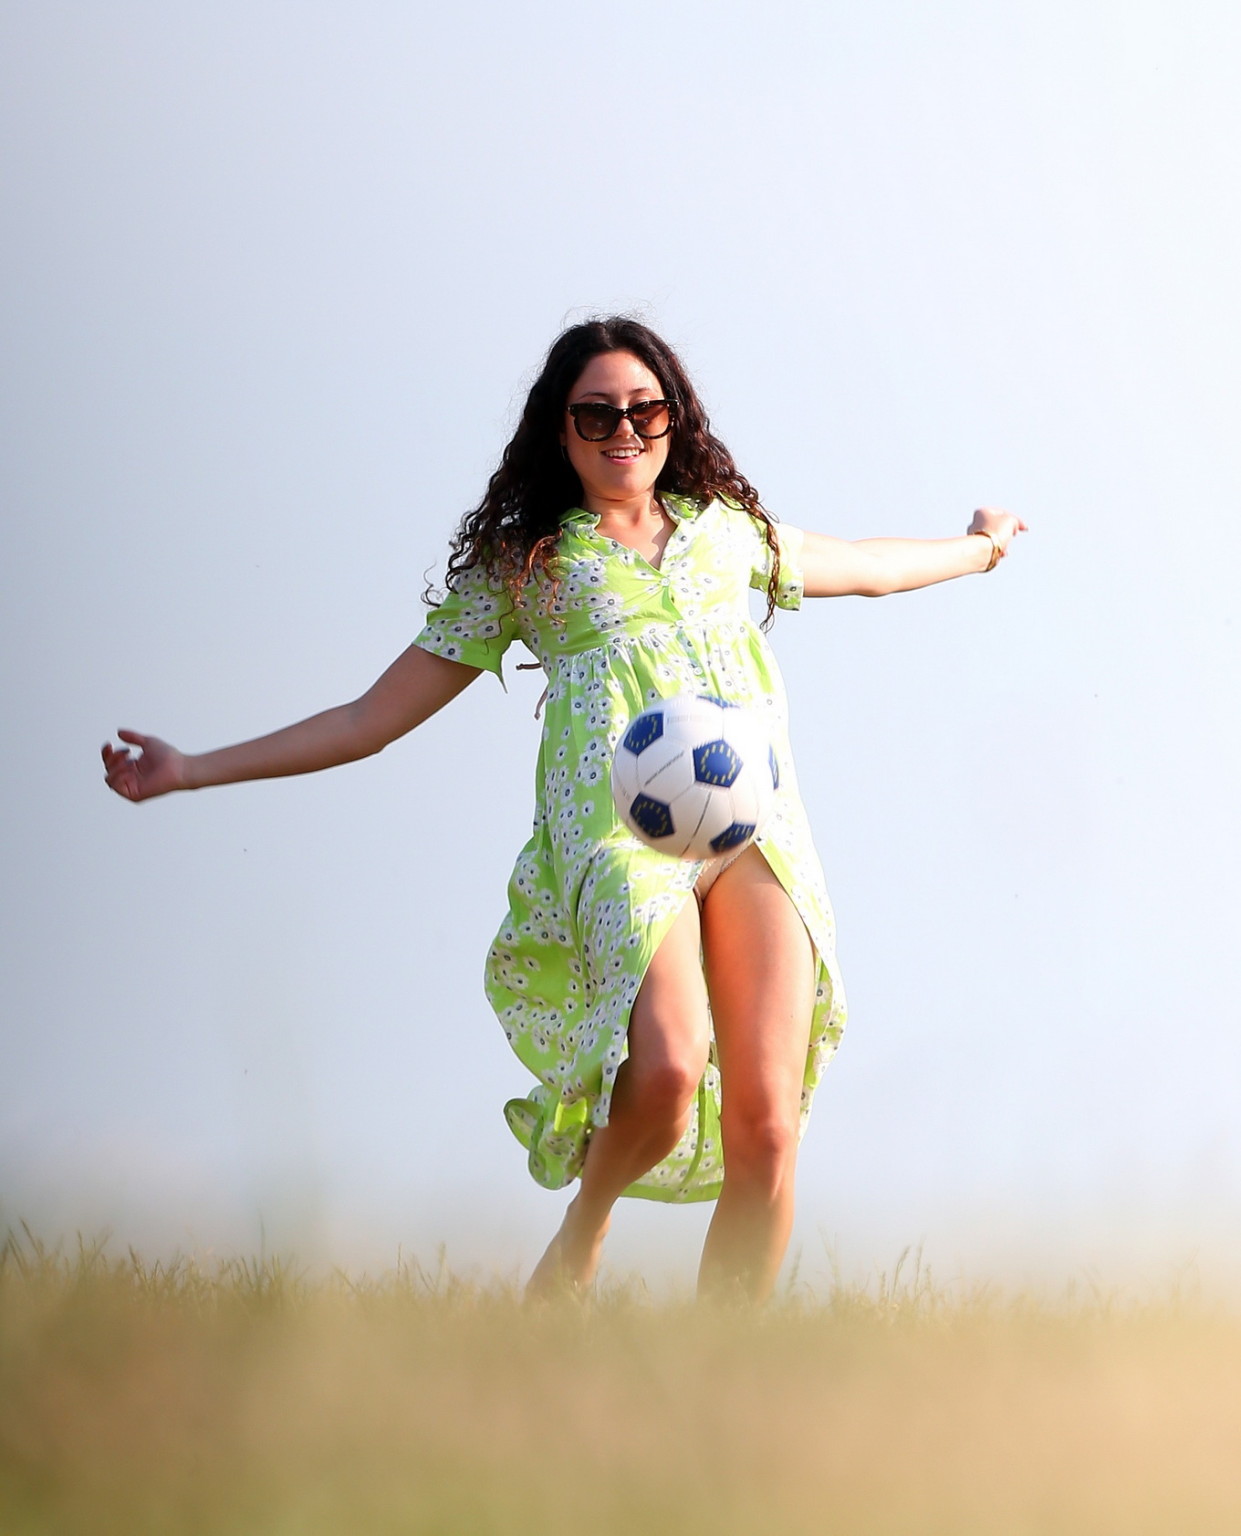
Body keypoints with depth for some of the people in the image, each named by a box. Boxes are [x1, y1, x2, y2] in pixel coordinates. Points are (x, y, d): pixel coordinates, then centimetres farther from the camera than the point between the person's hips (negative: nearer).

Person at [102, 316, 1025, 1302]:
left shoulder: (727, 528, 24)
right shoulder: (520, 563, 16)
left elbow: (864, 568, 45)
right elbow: (374, 718, 17)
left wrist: (980, 547, 57)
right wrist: (194, 770, 11)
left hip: (756, 820, 3)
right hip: (617, 824, -3)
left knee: (766, 1127, -11)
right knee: (666, 1071, -30)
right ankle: (586, 1223, 2)